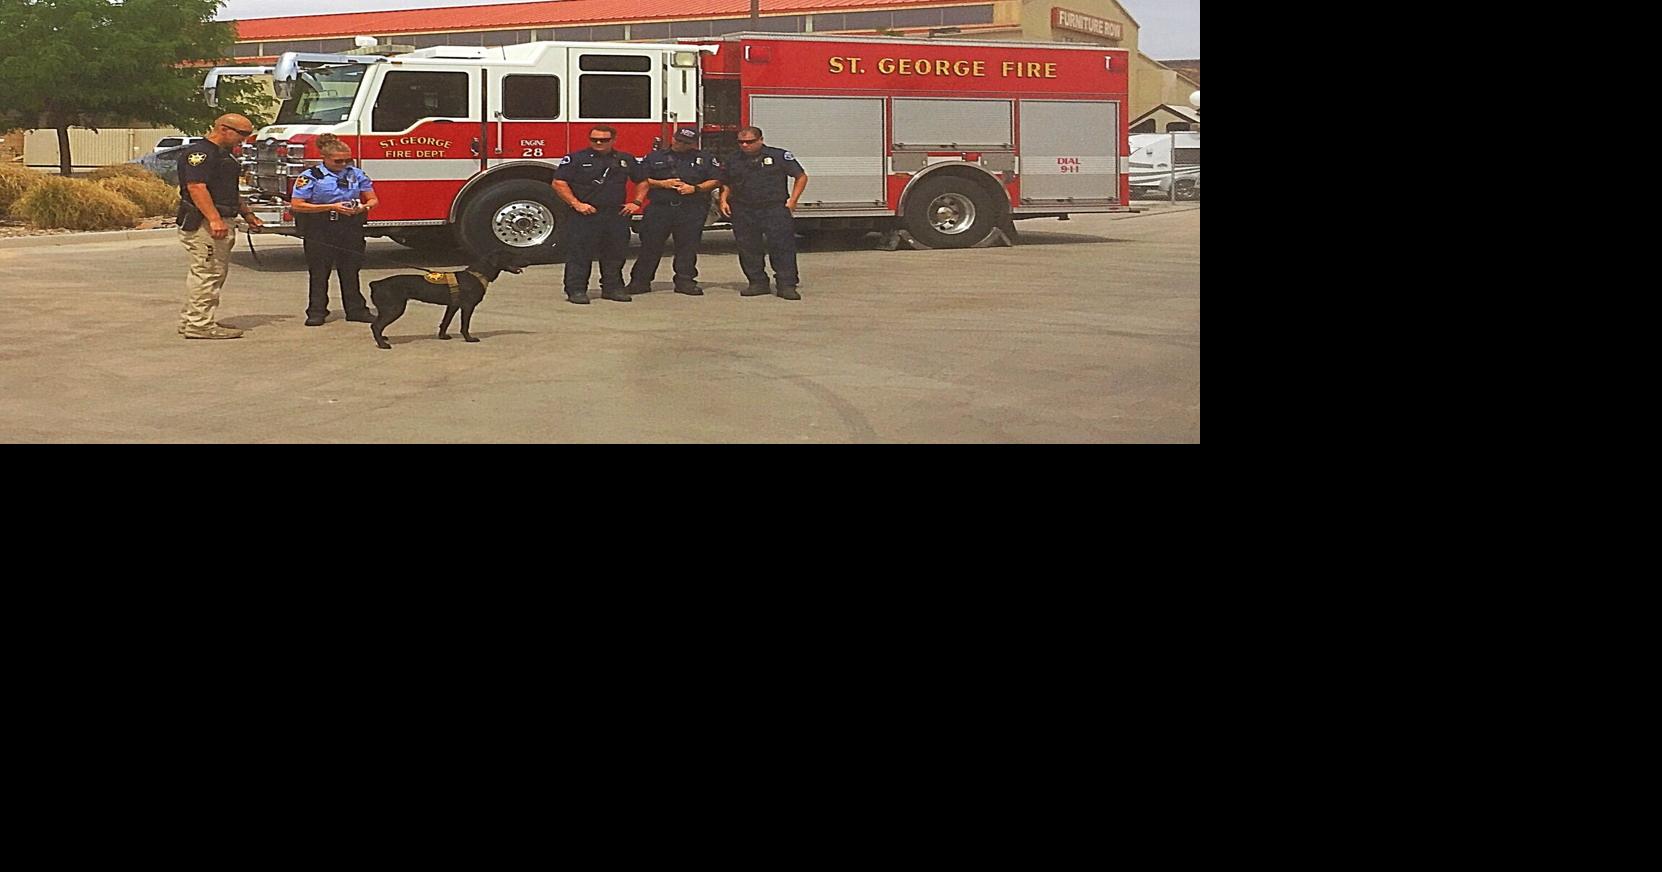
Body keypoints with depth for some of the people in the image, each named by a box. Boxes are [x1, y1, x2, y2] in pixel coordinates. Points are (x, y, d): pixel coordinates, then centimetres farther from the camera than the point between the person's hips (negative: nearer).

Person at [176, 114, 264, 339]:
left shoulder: (223, 154, 20)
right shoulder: (199, 152, -14)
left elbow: (229, 190, 29)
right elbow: (196, 187, -24)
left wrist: (247, 214, 23)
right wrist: (214, 219, -31)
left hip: (219, 223, 11)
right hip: (202, 223, -11)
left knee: (217, 272, 15)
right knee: (206, 272, -10)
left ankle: (190, 321, 22)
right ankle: (199, 325, -8)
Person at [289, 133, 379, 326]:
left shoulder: (357, 174, 6)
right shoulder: (310, 176, -6)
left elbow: (373, 199, 10)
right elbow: (297, 205, -12)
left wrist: (364, 207, -16)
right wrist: (332, 207, -18)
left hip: (350, 228, 3)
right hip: (320, 229, -3)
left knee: (350, 270, 7)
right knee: (319, 272, 2)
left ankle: (356, 309, 13)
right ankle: (316, 312, 8)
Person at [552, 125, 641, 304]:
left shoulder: (627, 160, 10)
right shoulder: (575, 159, -3)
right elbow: (559, 183, -7)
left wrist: (636, 203, 7)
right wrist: (576, 204, -13)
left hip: (617, 216, 4)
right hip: (584, 216, -4)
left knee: (615, 255, 9)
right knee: (579, 254, -4)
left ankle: (612, 288, 19)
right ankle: (576, 290, 1)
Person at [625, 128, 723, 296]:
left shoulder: (705, 159, 8)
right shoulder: (654, 157, 8)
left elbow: (715, 181, 4)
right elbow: (642, 181, 6)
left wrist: (695, 188, -9)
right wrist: (662, 183, -9)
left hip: (692, 210, 0)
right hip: (659, 207, 0)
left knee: (688, 246, 1)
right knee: (650, 244, 0)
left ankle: (684, 281, 10)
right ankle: (640, 281, 5)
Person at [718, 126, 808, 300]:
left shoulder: (779, 156, 1)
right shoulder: (734, 162, 12)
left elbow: (801, 176, 4)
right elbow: (727, 185, 24)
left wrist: (793, 200, -4)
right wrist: (724, 200, 5)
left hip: (774, 209, -4)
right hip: (743, 212, 4)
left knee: (782, 247, -9)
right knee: (748, 249, 4)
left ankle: (787, 285, -7)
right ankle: (757, 283, 14)